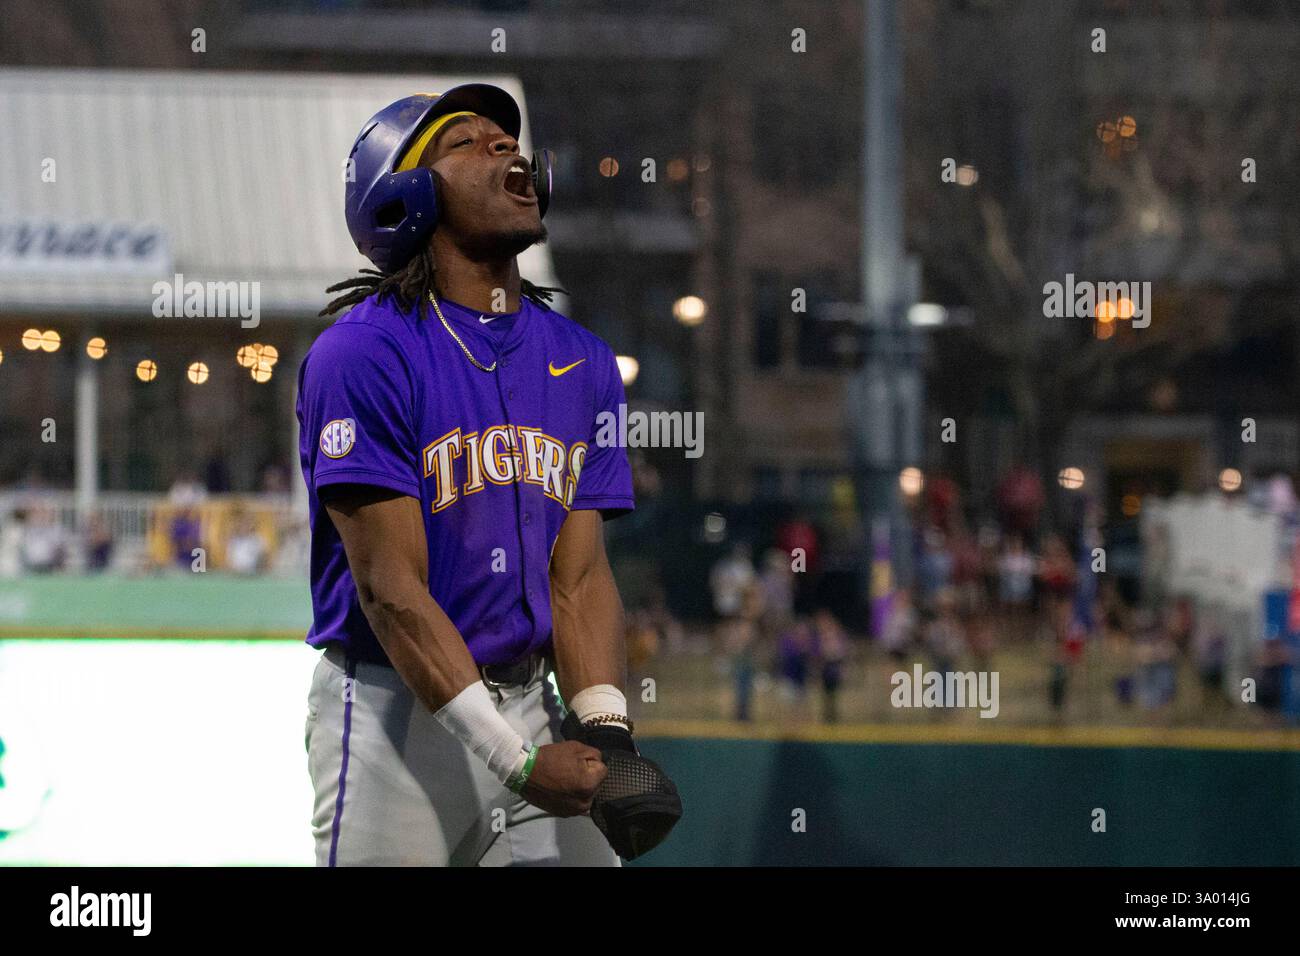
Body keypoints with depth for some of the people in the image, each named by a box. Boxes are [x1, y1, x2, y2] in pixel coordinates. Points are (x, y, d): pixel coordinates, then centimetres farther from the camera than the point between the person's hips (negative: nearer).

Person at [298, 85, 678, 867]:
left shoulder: (581, 362, 9)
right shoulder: (362, 356, -10)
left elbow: (579, 576, 5)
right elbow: (392, 593, -15)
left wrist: (605, 734, -11)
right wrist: (518, 763, -20)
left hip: (533, 705, 5)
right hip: (394, 713, -5)